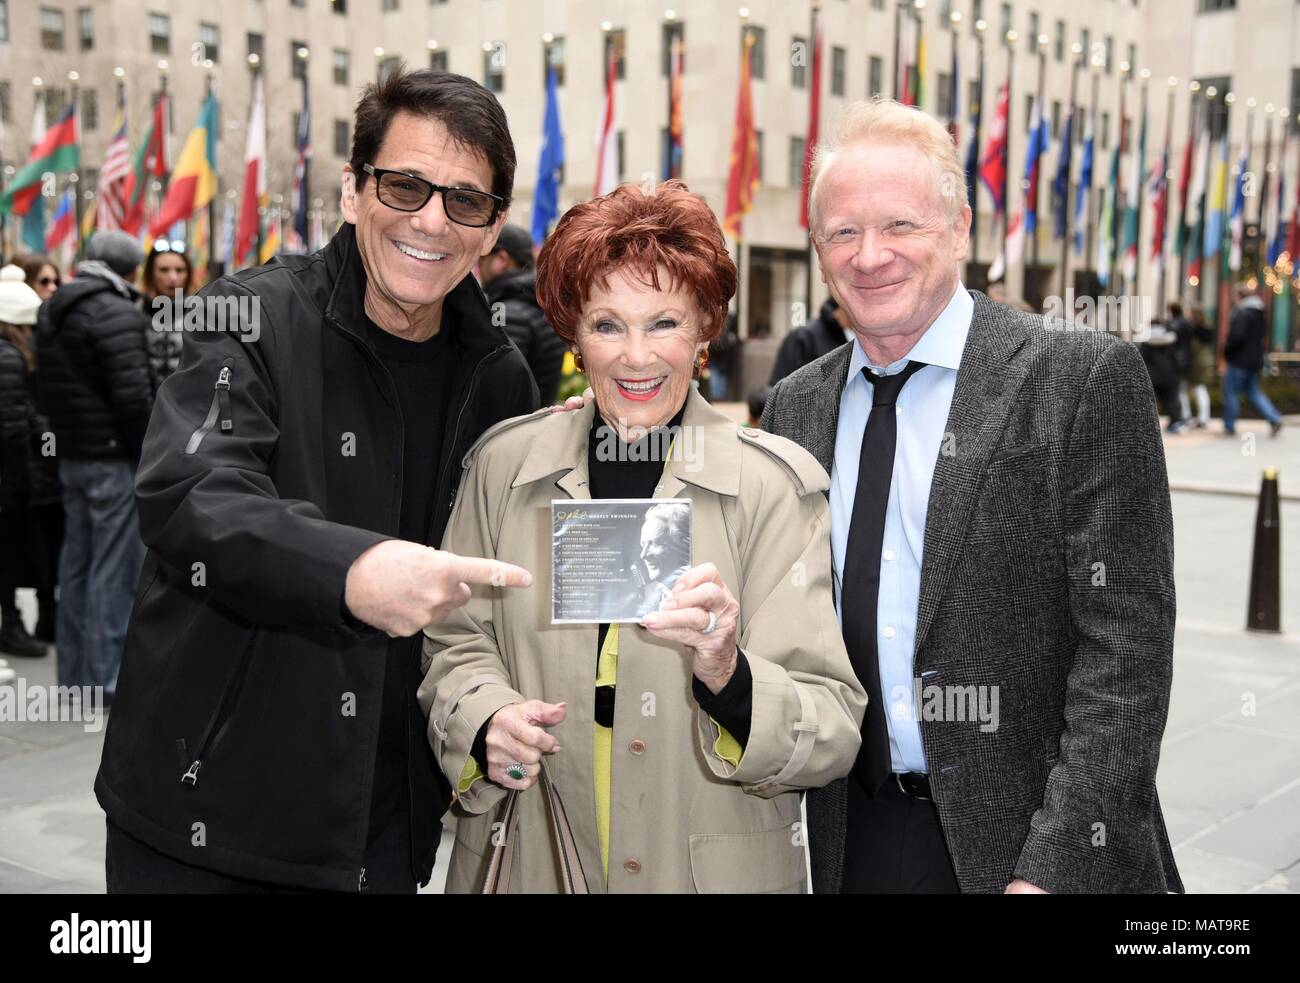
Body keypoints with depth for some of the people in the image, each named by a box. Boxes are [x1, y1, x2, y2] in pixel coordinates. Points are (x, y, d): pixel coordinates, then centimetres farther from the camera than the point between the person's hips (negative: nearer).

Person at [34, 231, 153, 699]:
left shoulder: (51, 312, 14)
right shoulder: (117, 313, -15)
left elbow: (43, 389, 17)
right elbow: (134, 395, -20)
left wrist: (66, 433, 18)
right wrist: (152, 454, -12)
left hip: (70, 457, 9)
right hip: (115, 458, -9)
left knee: (76, 563, 14)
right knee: (115, 567, -3)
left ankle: (74, 674, 22)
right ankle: (110, 678, 1)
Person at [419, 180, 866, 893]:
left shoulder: (775, 485, -11)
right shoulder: (504, 464, -4)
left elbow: (834, 734, -14)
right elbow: (455, 643, 6)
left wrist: (727, 678, -32)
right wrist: (484, 721, -14)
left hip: (713, 867, -2)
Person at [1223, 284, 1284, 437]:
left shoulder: (1242, 313, -18)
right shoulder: (1260, 314, 11)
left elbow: (1237, 337, -25)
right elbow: (1264, 337, 18)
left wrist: (1226, 351, -11)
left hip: (1239, 361, -9)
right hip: (1255, 360, 9)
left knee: (1231, 392, 2)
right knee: (1253, 391, 15)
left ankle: (1229, 426, 7)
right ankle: (1274, 419, 4)